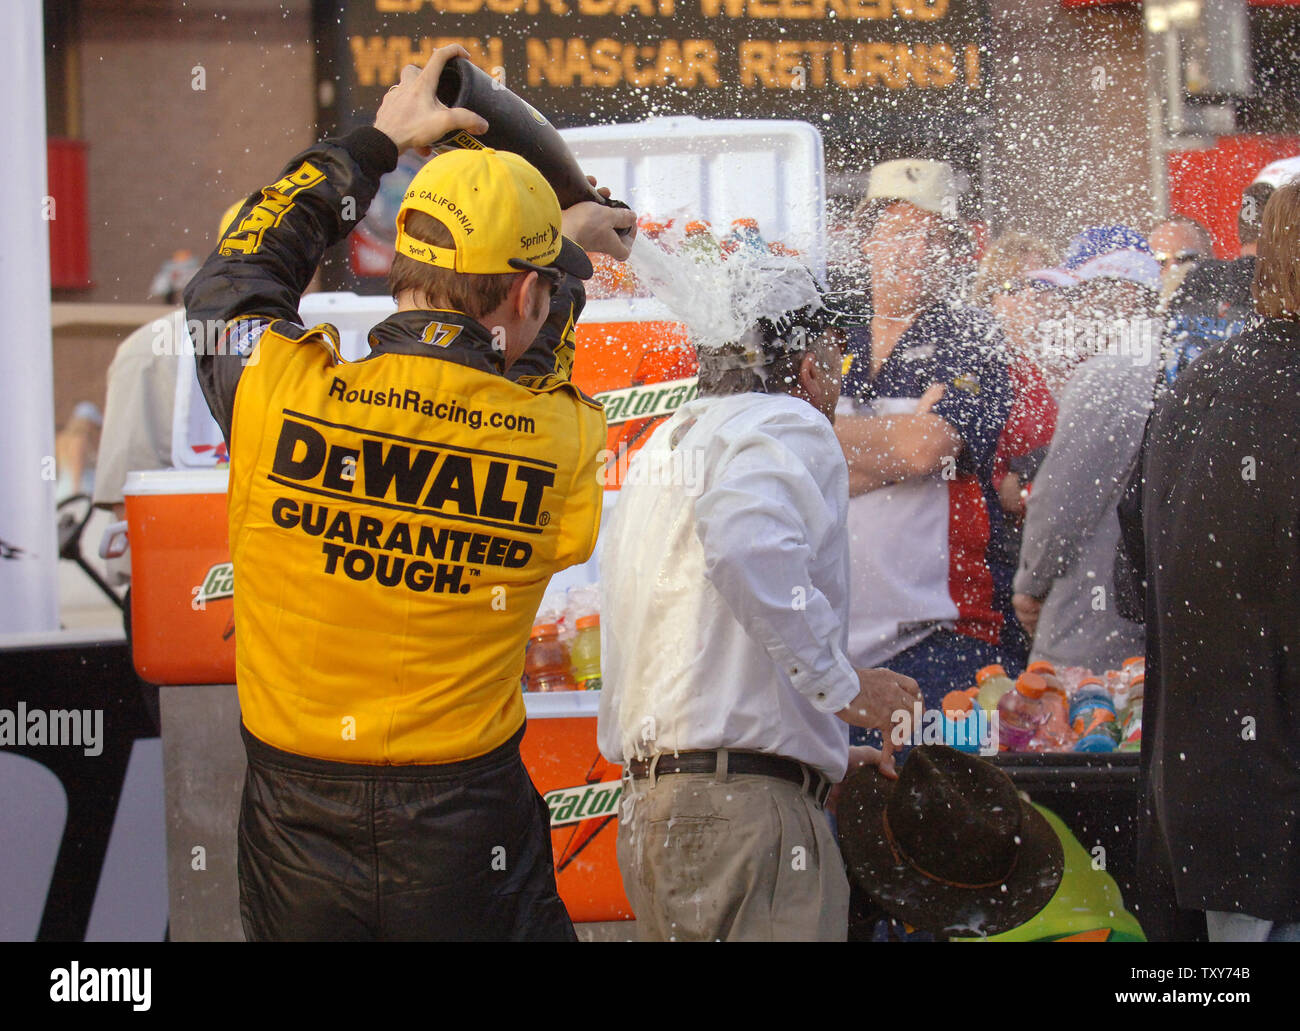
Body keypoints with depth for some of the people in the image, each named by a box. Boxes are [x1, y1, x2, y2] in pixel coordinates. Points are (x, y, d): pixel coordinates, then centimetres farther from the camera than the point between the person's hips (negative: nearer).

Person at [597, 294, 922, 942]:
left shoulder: (665, 443, 24)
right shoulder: (791, 426, -3)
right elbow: (745, 540, -26)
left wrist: (825, 753, 25)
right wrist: (842, 687, -17)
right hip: (748, 806, -9)